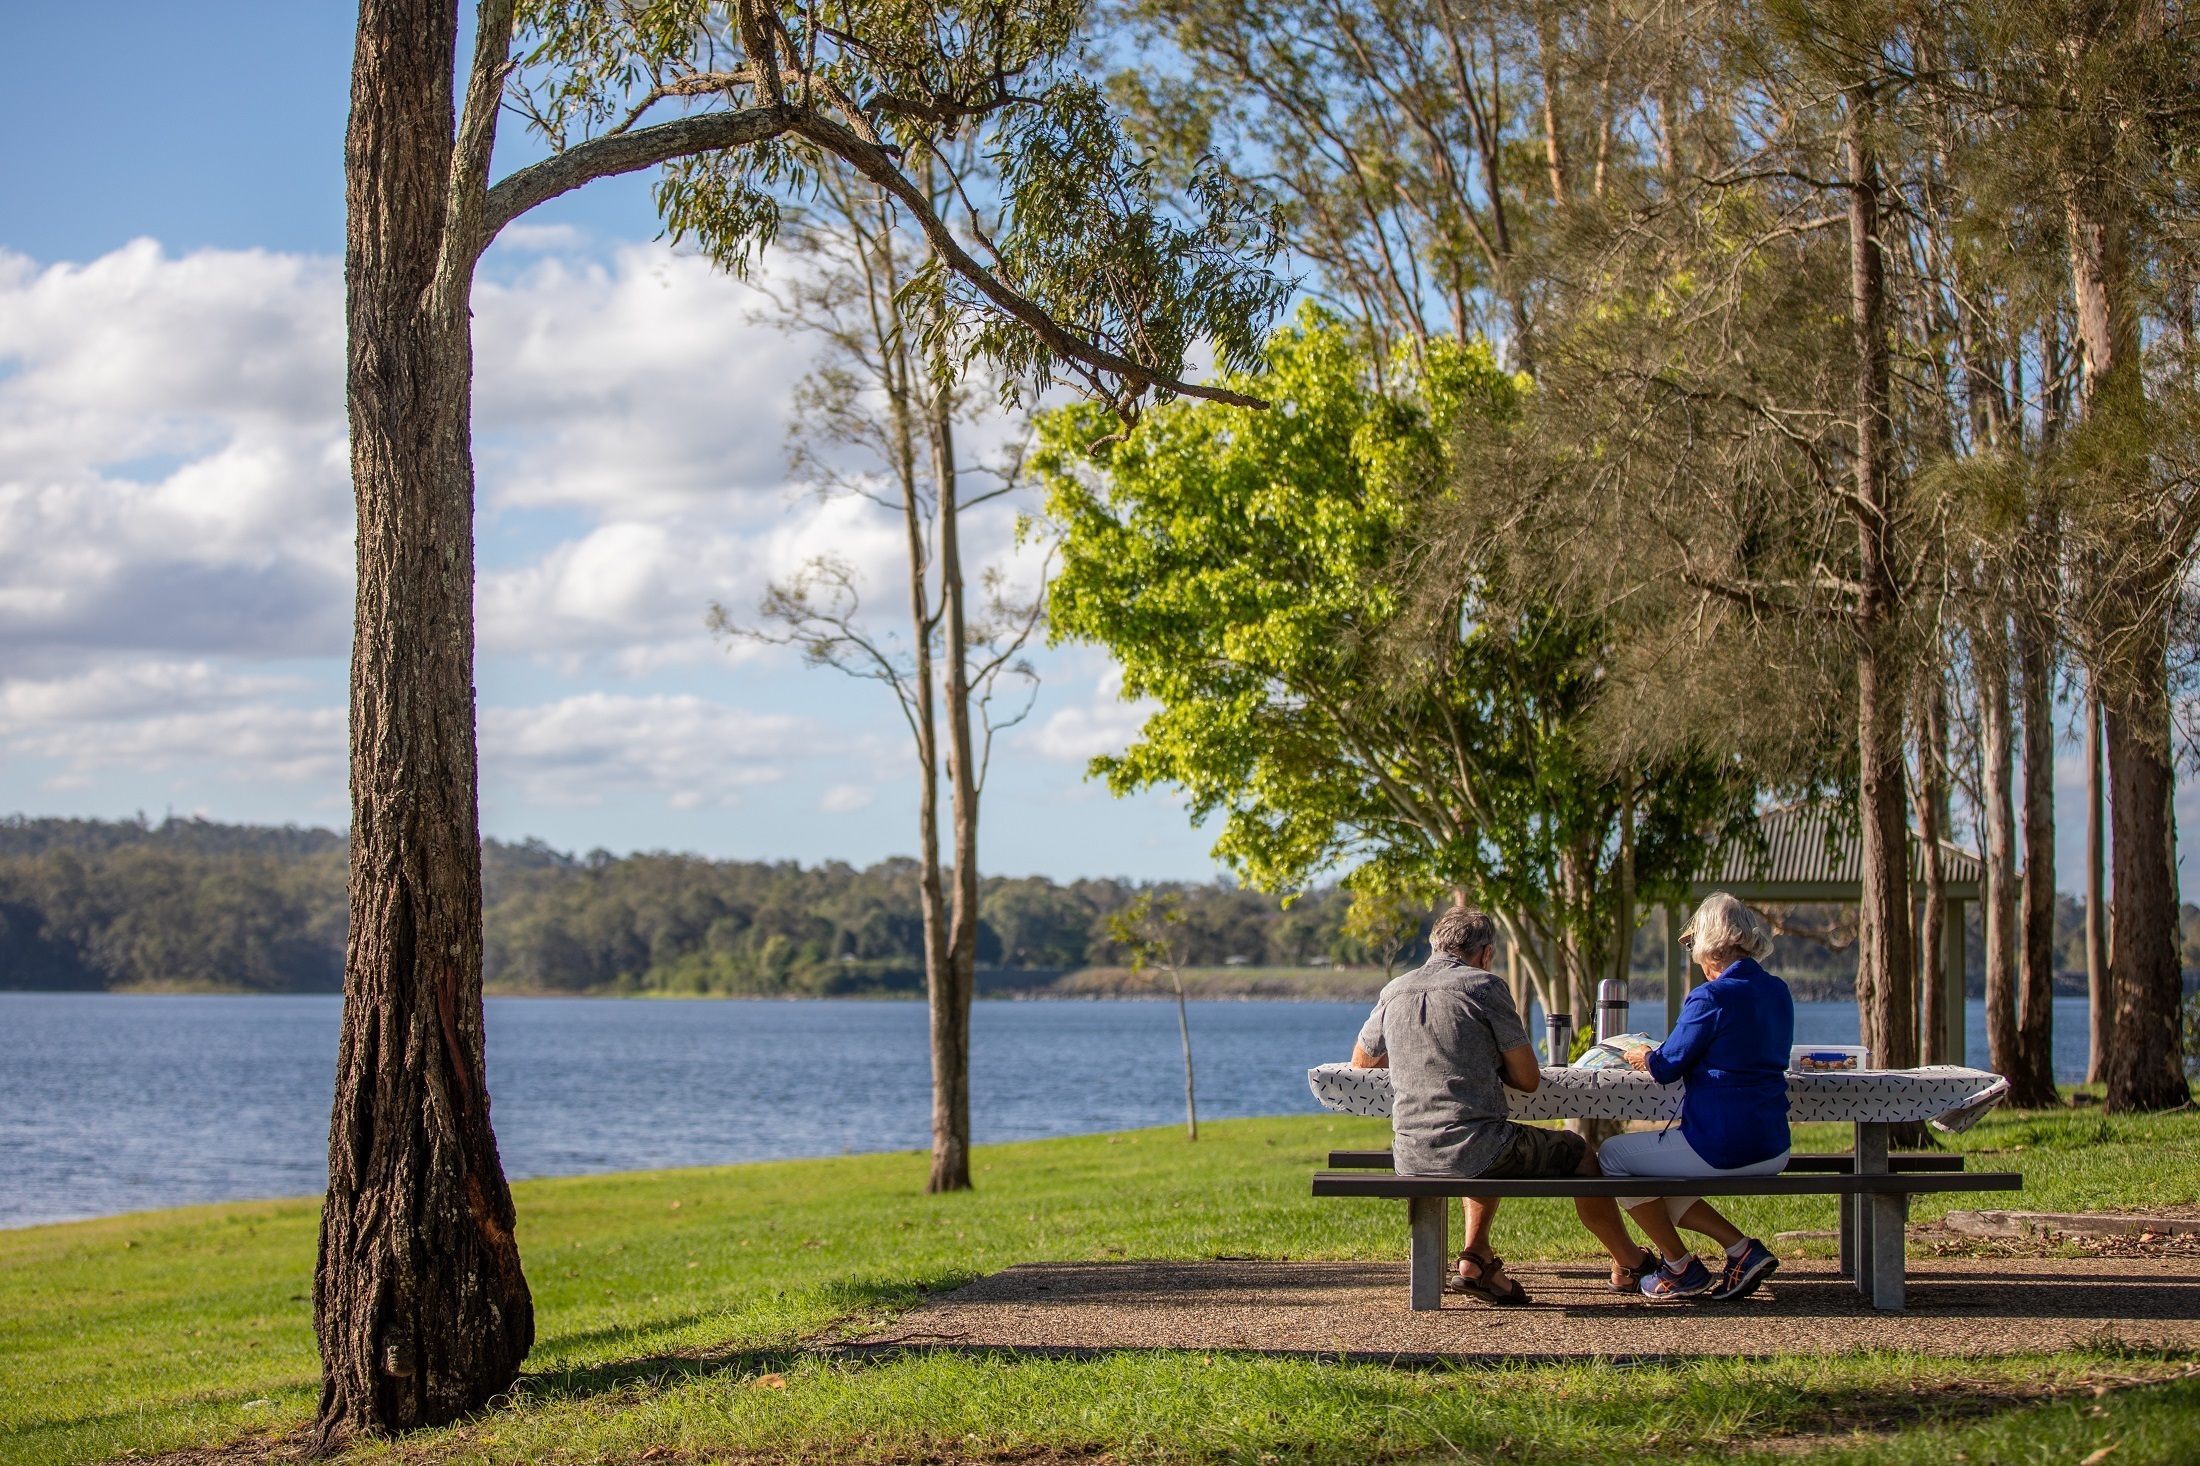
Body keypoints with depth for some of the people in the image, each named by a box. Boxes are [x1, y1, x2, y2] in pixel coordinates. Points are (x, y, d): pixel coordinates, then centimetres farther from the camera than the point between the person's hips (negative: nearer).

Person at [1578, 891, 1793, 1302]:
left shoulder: (1712, 997, -16)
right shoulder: (1778, 993, 9)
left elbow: (1666, 1069, -10)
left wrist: (1644, 1056, 13)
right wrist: (1661, 1055, 24)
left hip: (1722, 1149, -9)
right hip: (1772, 1154, 9)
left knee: (1610, 1155, 12)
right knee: (1660, 1190, 29)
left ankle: (1681, 1269, 14)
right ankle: (1743, 1250, 14)